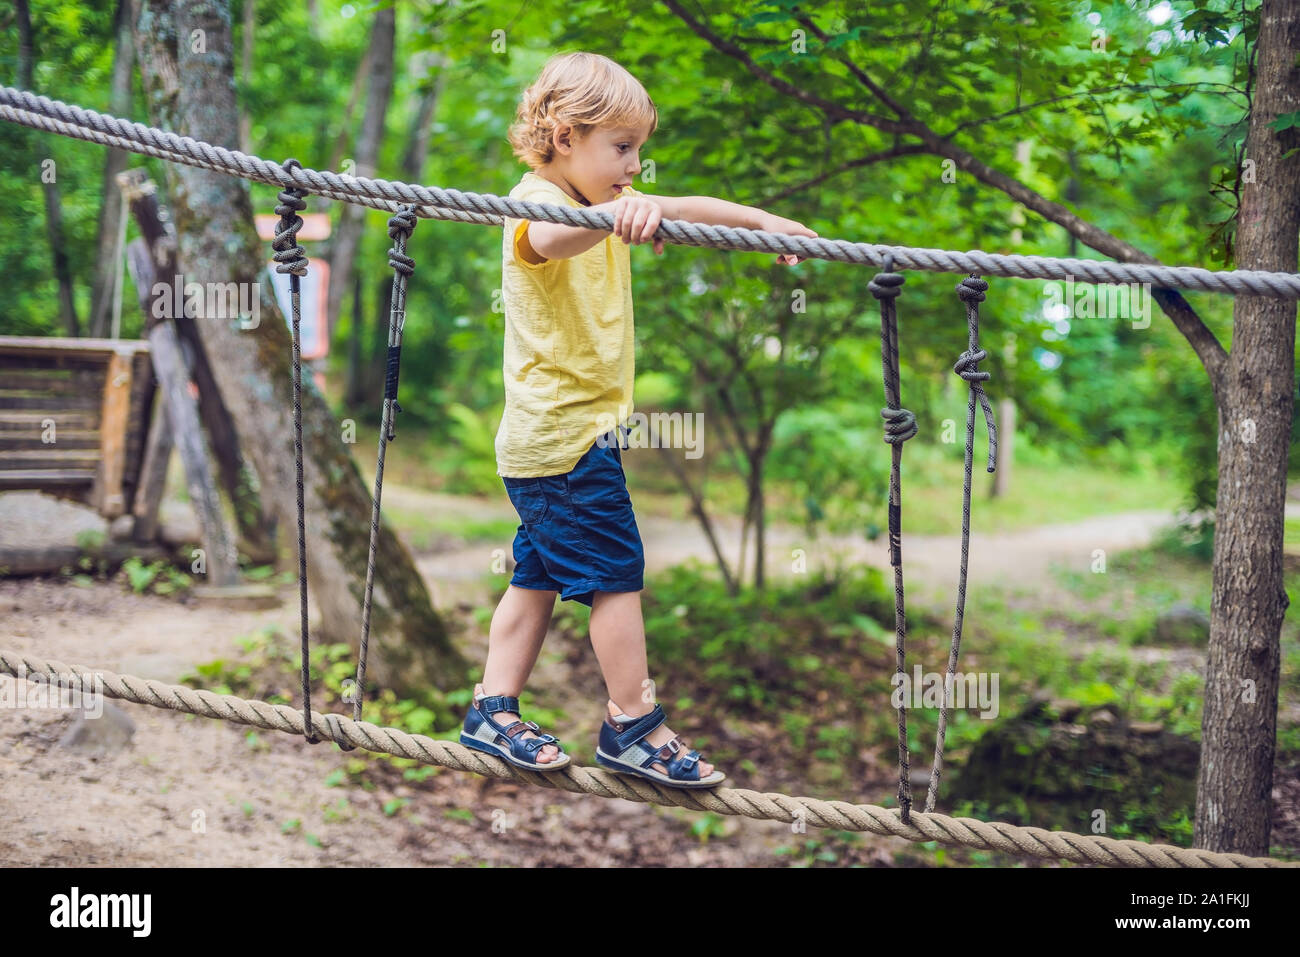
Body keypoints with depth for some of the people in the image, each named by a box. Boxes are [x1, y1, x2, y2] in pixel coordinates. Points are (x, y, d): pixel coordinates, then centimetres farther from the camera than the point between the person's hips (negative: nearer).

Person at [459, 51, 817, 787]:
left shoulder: (603, 203, 14)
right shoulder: (538, 203, -16)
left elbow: (684, 210, 27)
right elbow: (551, 237, -42)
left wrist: (764, 222, 31)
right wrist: (615, 213, -61)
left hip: (548, 438, 10)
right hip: (568, 432, -10)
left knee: (541, 574, 13)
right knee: (616, 571, -4)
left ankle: (495, 712, 20)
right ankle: (635, 726, 6)